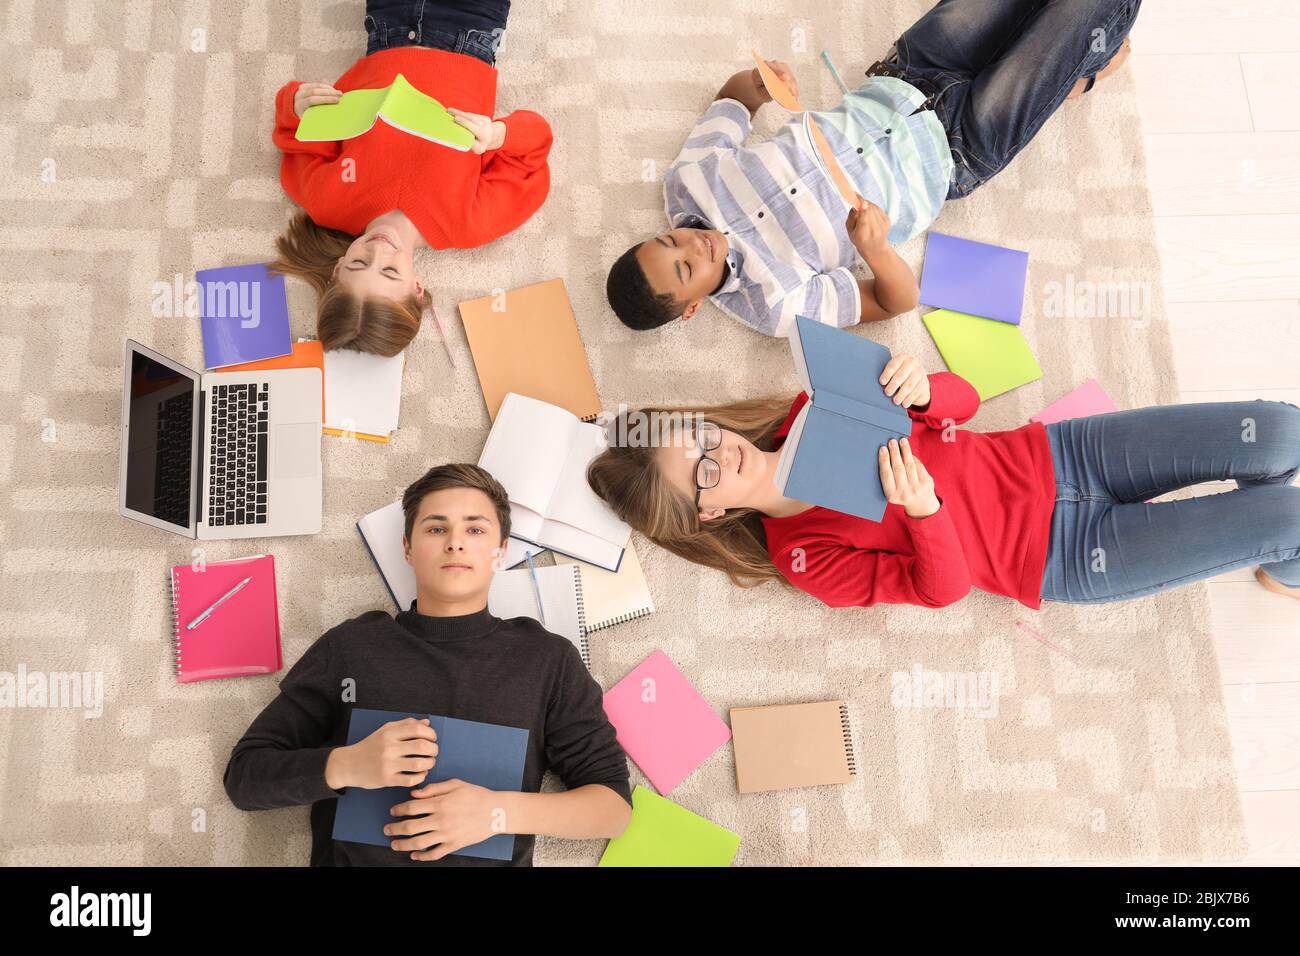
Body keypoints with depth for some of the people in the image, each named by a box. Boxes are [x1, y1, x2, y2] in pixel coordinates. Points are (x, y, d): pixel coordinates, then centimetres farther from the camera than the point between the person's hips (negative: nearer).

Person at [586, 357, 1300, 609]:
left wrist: (923, 390, -27)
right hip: (1064, 556, -4)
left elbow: (964, 401, -3)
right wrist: (921, 509, -38)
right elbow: (942, 587, -17)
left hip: (1049, 457, 5)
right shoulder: (803, 558, -17)